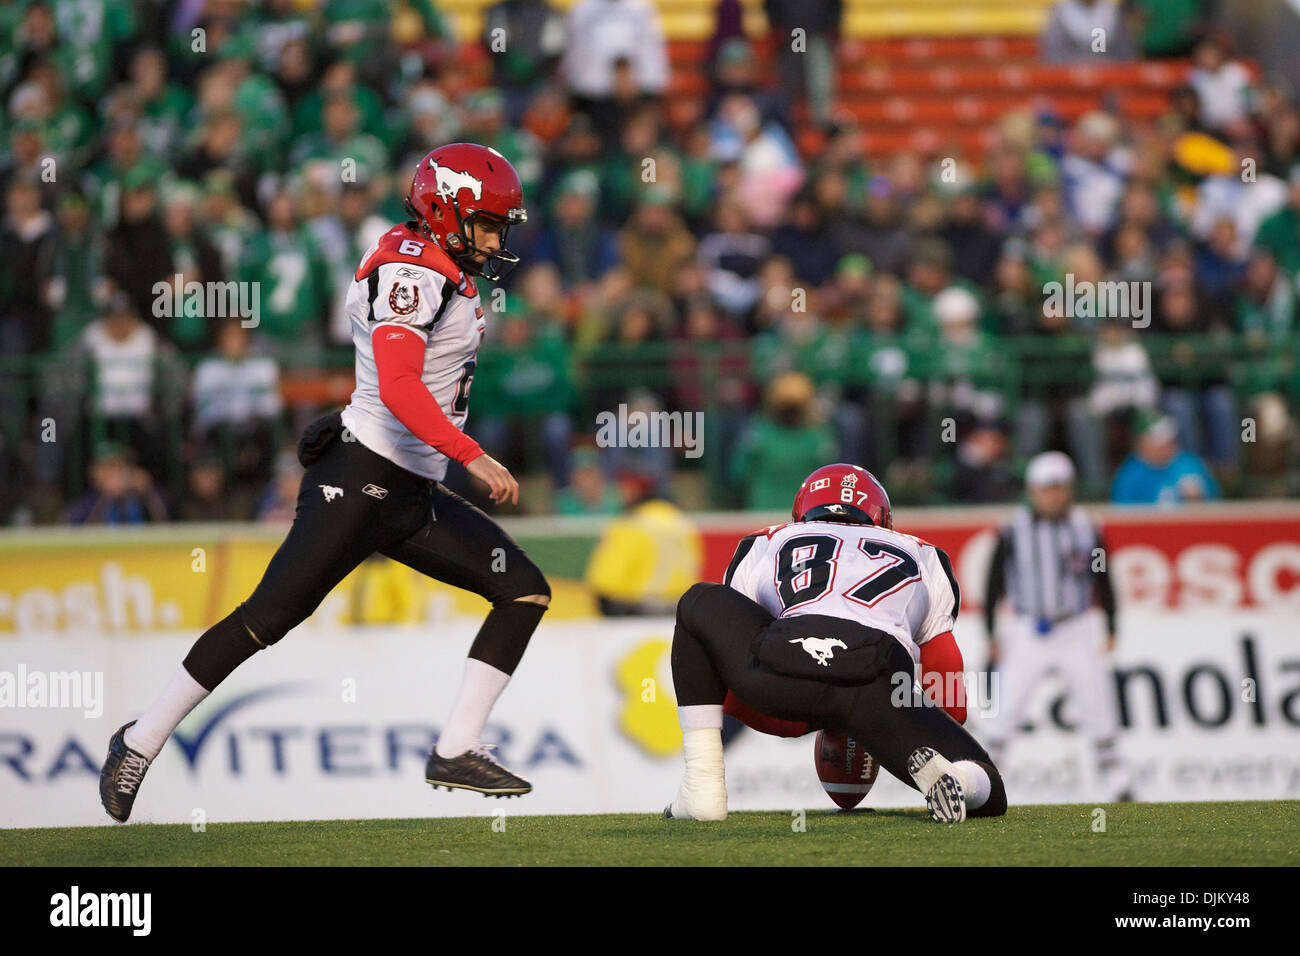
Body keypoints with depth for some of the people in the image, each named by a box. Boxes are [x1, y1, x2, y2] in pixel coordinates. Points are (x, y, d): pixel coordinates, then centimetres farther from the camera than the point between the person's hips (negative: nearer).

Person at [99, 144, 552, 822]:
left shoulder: (447, 275, 14)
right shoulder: (412, 273, -16)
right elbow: (398, 389, -29)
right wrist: (473, 459, -33)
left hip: (412, 495, 10)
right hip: (361, 478, -10)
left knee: (526, 589, 0)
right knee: (269, 617, -9)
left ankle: (456, 751, -5)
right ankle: (142, 742, 3)